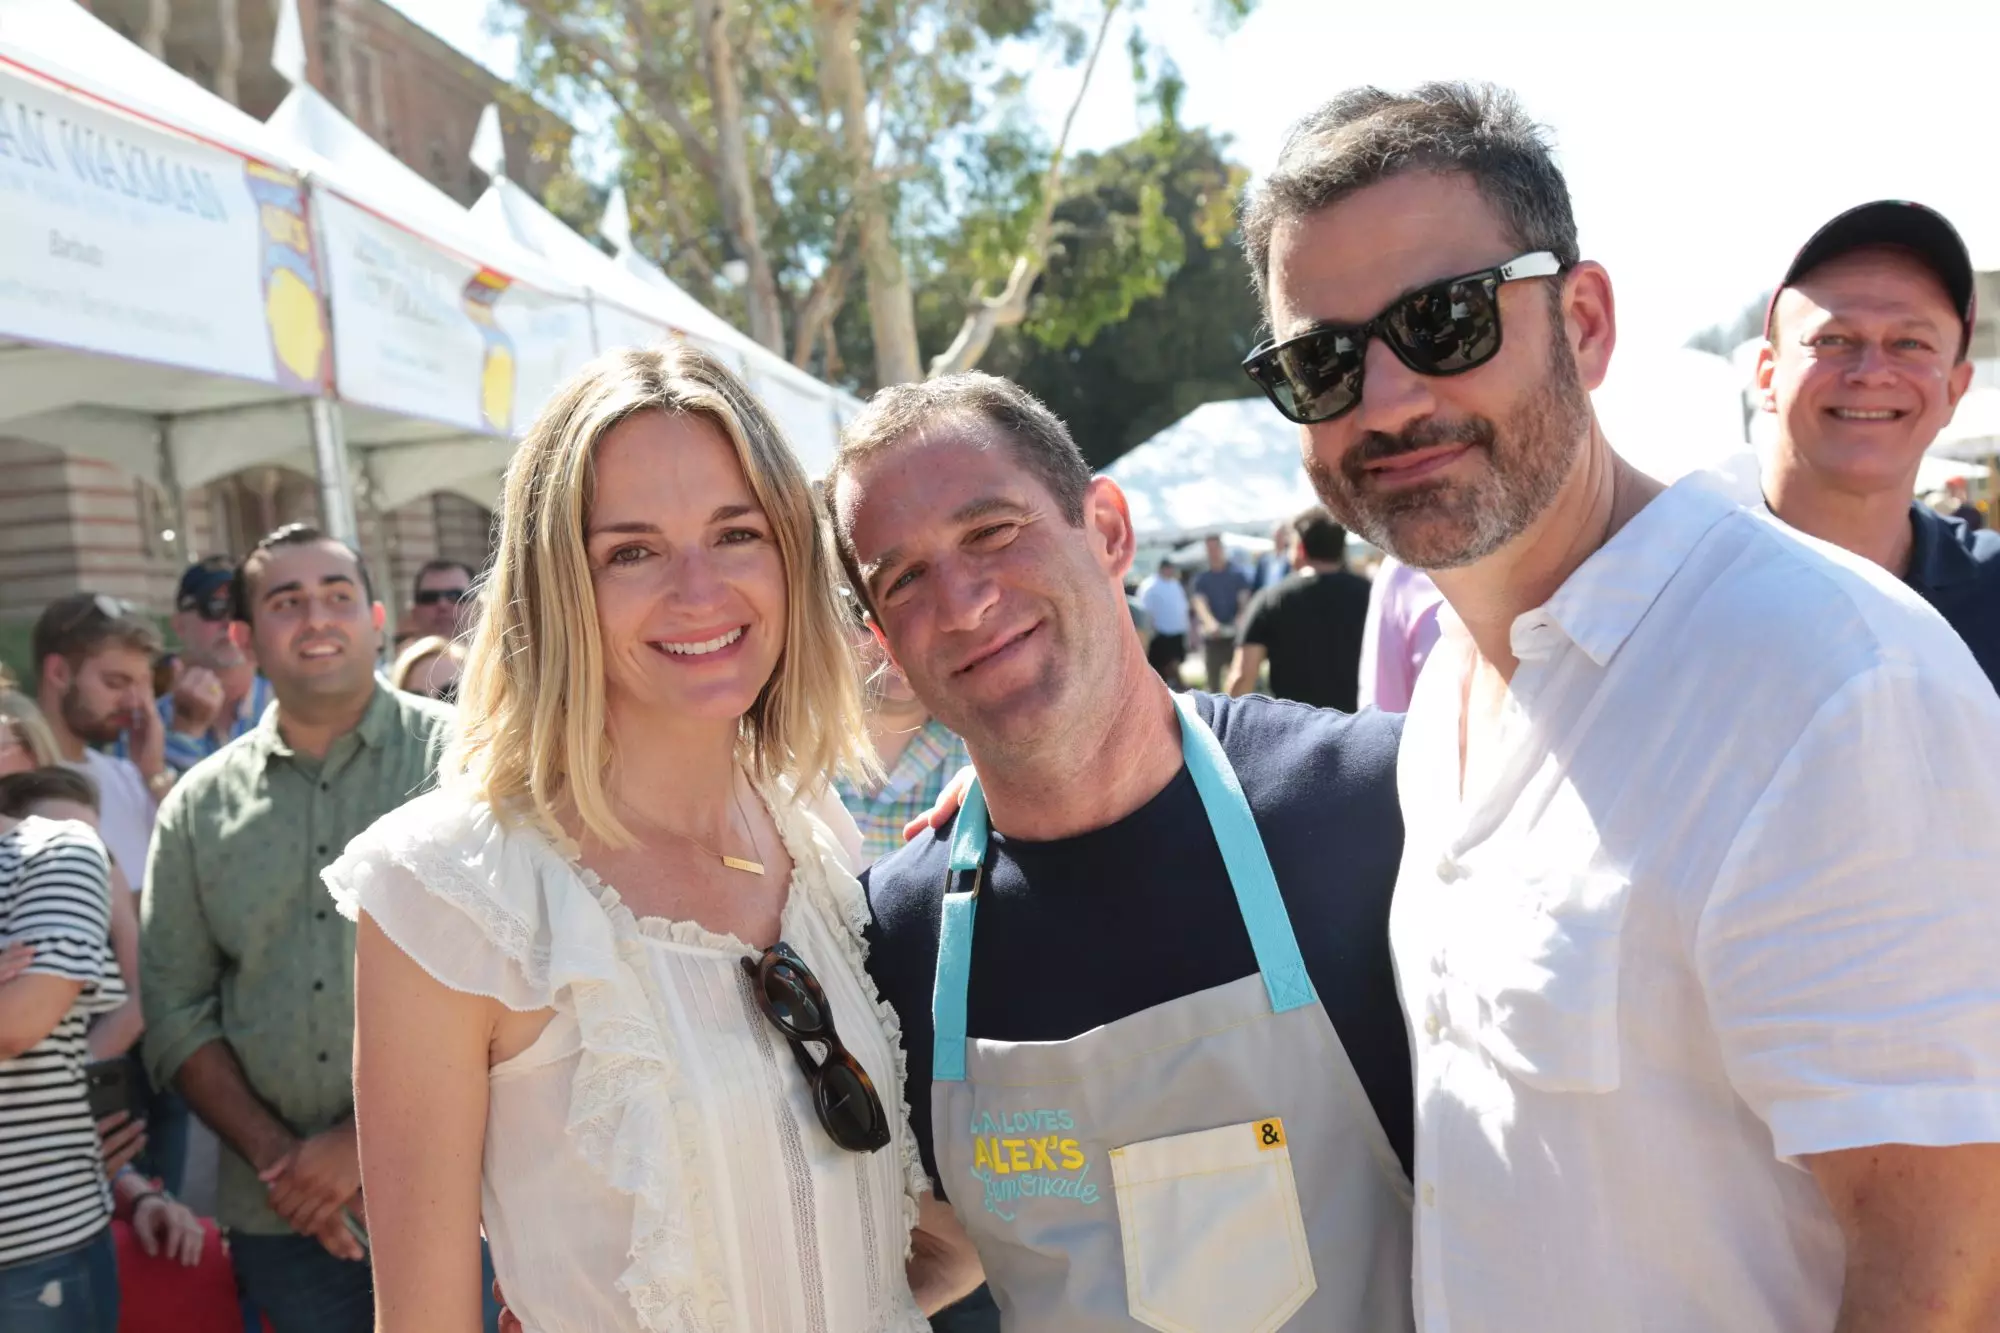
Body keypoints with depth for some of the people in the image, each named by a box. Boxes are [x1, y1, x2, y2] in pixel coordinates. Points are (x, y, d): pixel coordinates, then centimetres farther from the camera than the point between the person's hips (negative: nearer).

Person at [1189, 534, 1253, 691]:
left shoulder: (1237, 575, 4)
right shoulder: (1201, 578, 6)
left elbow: (1244, 601, -2)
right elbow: (1199, 602, -7)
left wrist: (1240, 621, -22)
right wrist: (1210, 622, -27)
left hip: (1234, 635, -1)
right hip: (1212, 637, 1)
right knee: (1213, 679, 5)